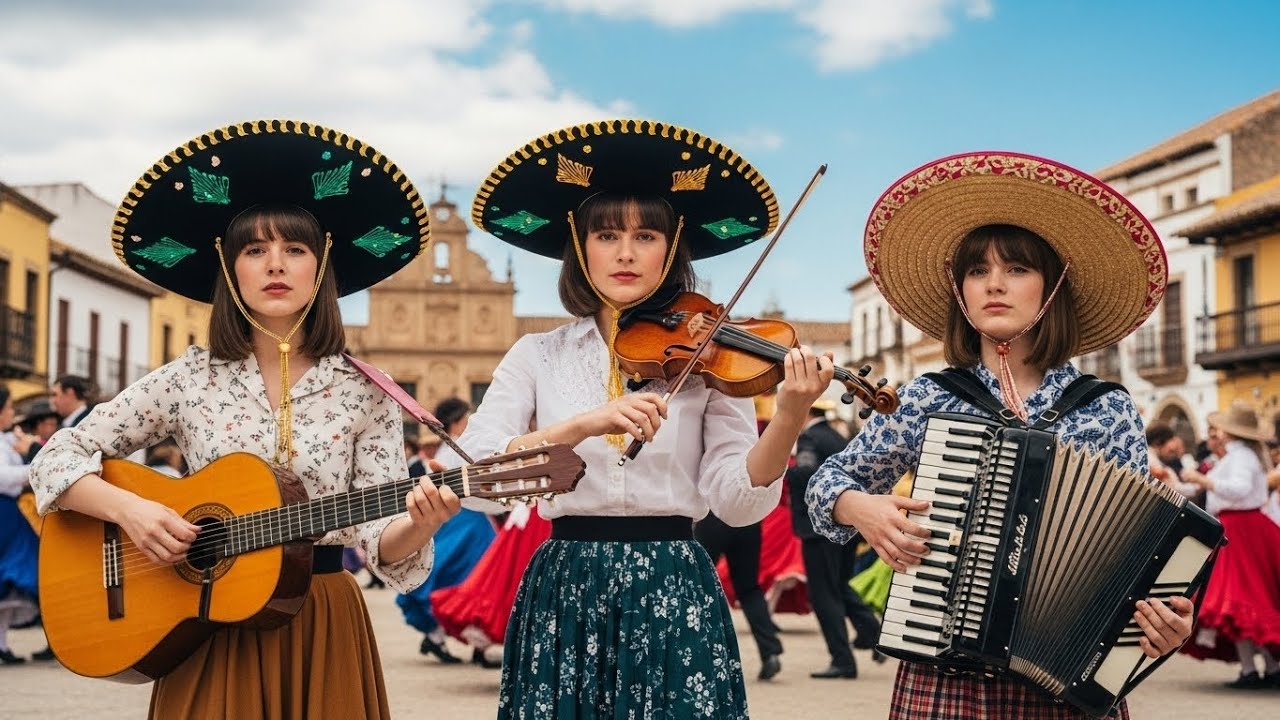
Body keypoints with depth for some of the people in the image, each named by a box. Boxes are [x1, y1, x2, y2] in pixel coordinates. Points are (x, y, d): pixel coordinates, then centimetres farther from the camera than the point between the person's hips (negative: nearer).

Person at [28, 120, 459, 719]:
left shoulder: (363, 392, -1)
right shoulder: (189, 379, 0)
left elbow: (379, 541, -5)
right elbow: (56, 459, 1)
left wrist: (416, 525, -27)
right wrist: (128, 509, -17)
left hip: (323, 628, 0)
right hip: (207, 627, 0)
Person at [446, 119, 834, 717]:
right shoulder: (537, 357, 4)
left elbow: (736, 500, -7)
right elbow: (471, 472, -10)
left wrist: (788, 420, -24)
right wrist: (586, 422, -23)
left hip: (675, 595, 0)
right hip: (564, 594, 1)